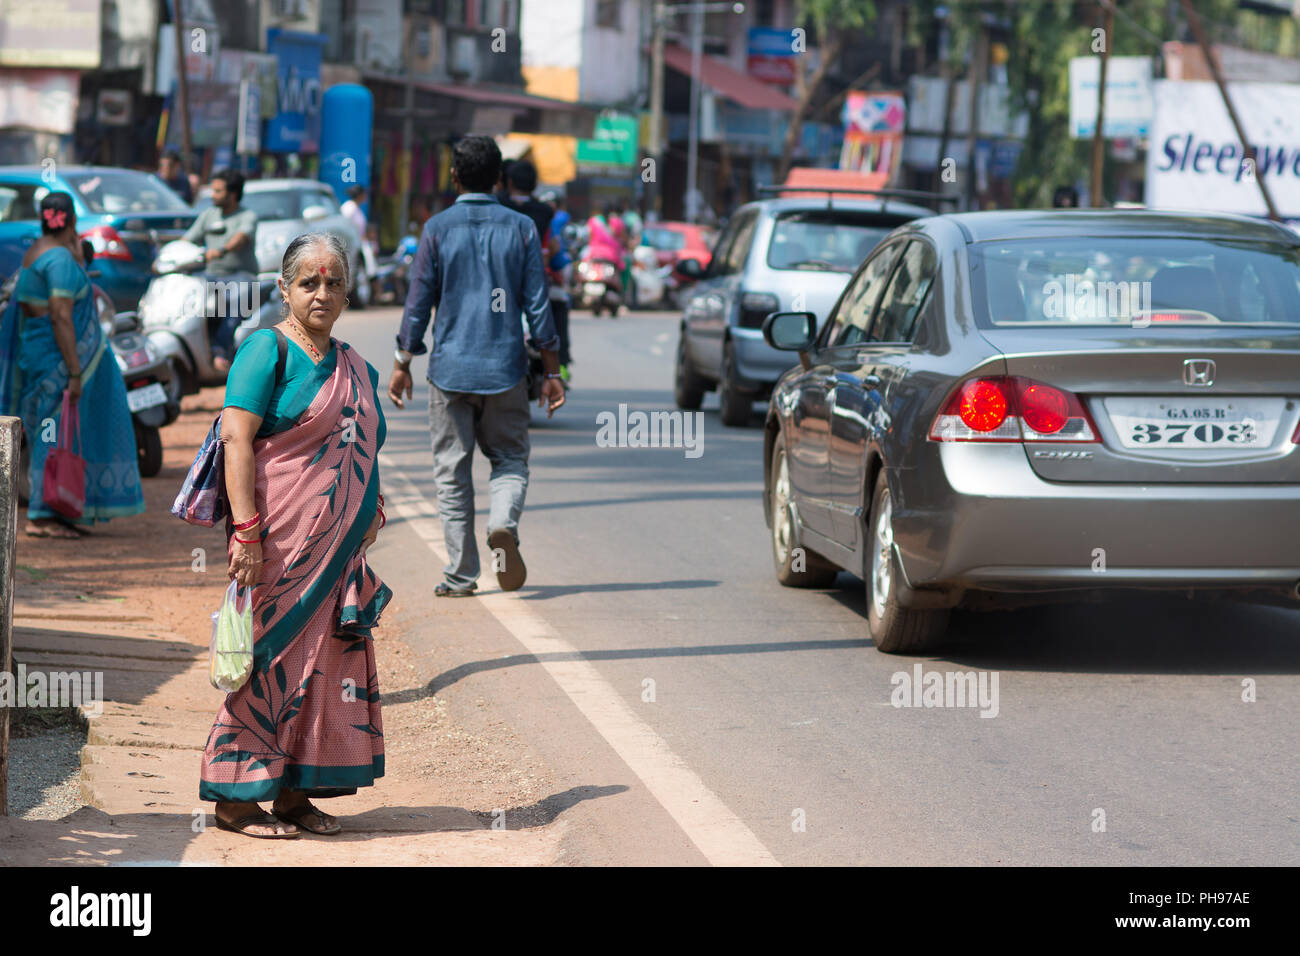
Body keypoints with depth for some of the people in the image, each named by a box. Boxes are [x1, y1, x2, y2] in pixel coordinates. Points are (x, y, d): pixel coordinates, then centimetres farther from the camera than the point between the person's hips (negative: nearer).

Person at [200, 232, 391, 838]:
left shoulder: (353, 367, 17)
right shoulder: (268, 349, -6)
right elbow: (236, 438, -13)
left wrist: (371, 513, 16)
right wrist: (247, 529, -20)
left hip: (337, 545, 7)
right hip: (281, 539, -7)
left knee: (328, 660, 6)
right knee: (269, 655, -5)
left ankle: (293, 792, 14)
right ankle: (235, 799, 1)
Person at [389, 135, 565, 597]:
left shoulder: (437, 228, -2)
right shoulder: (521, 228, 1)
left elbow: (419, 302, -1)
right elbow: (537, 304, 1)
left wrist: (402, 364, 8)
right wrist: (551, 372, 6)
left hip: (450, 368, -1)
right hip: (505, 368, 1)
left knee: (452, 472, 7)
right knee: (510, 459, 13)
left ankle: (461, 573, 6)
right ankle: (503, 525, -17)